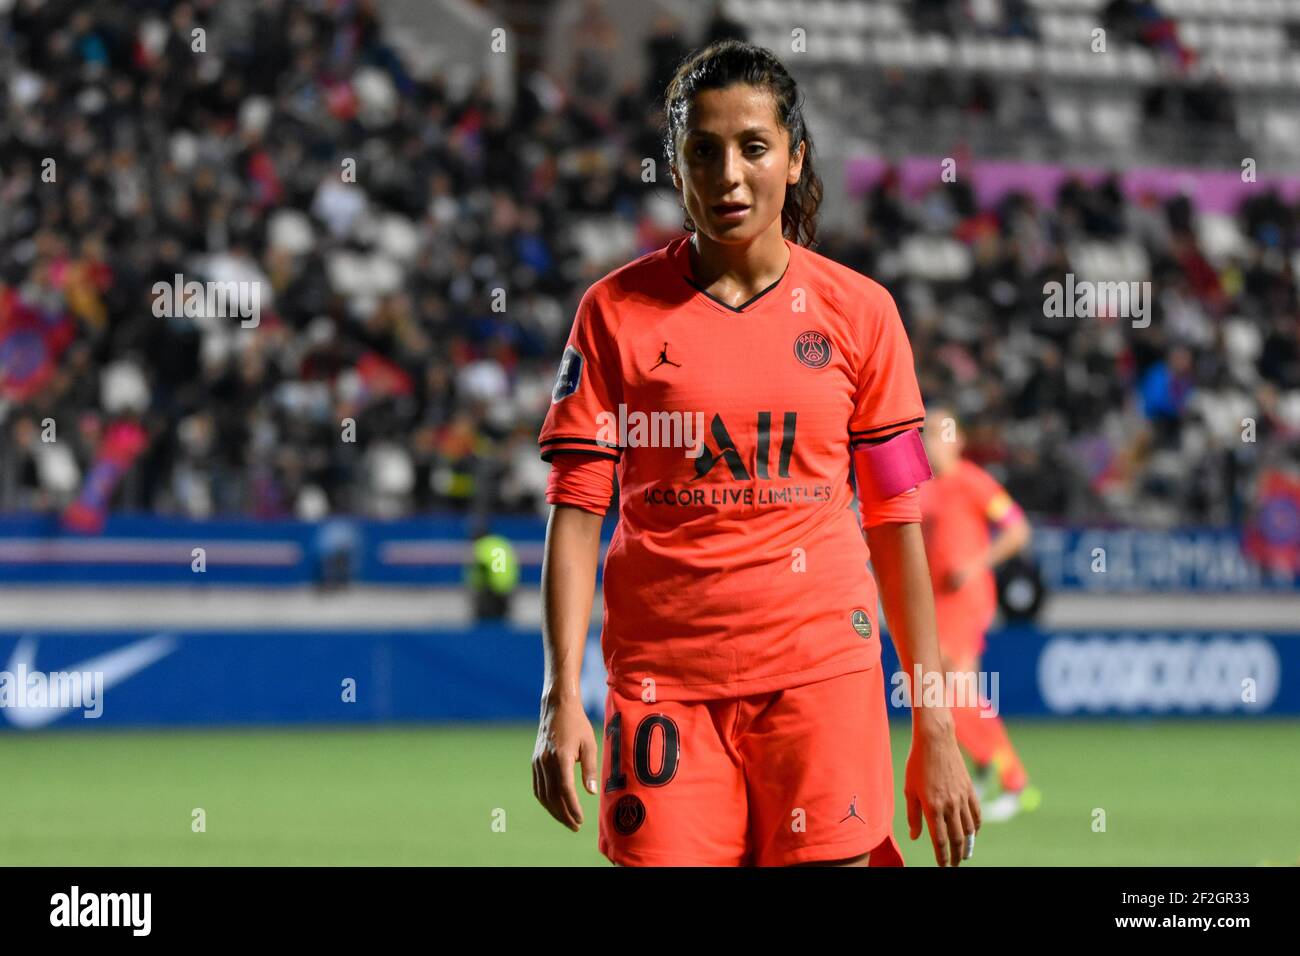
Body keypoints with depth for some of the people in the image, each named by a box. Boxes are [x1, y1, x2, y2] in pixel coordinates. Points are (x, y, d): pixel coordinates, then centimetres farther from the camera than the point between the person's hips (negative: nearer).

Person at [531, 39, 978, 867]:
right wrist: (562, 697, -8)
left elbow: (896, 521, 8)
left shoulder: (859, 312, 6)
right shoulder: (617, 311, 4)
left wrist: (935, 729, 5)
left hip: (823, 668, 0)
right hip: (661, 671, 0)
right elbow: (576, 510, 2)